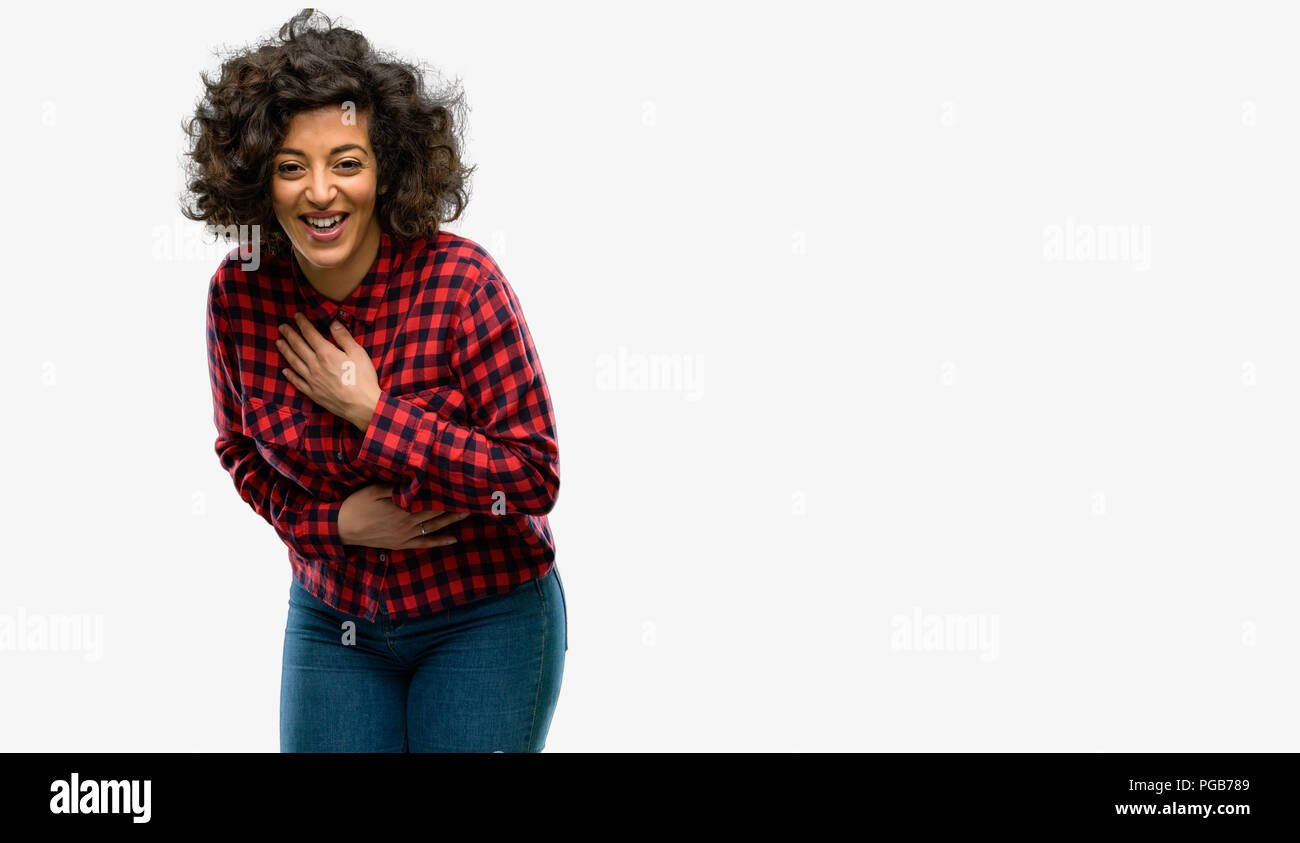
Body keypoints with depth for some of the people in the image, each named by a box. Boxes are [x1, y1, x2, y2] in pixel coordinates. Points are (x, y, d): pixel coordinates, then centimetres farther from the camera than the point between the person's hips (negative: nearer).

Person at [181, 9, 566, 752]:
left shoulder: (462, 280, -20)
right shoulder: (239, 293, -9)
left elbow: (534, 478, -19)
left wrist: (372, 412, -23)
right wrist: (332, 522, -11)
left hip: (485, 618, -3)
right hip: (333, 619, 3)